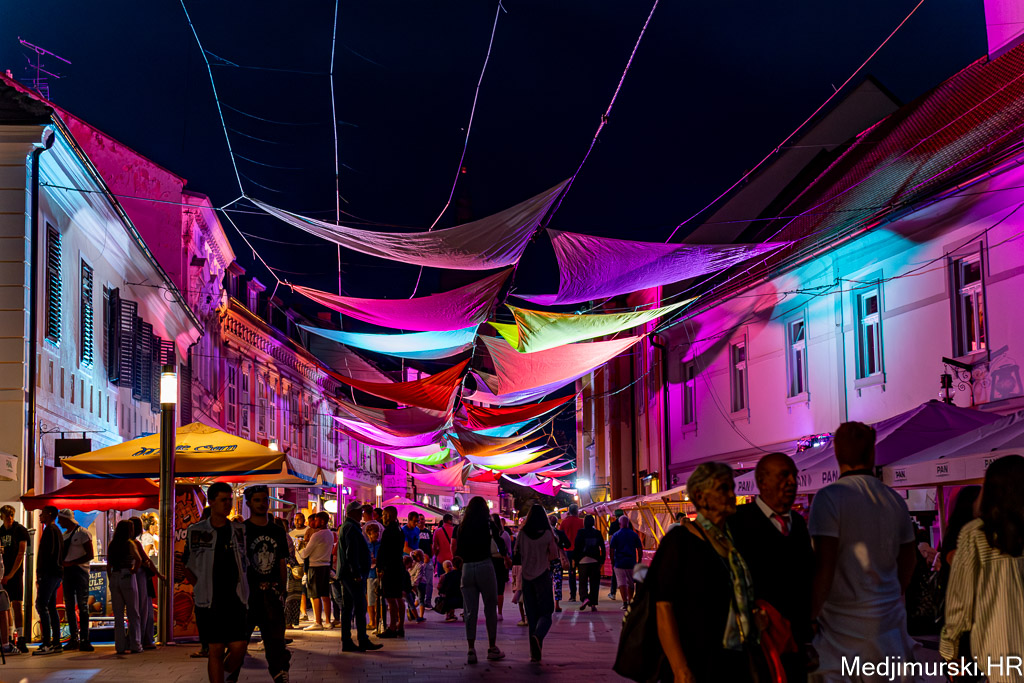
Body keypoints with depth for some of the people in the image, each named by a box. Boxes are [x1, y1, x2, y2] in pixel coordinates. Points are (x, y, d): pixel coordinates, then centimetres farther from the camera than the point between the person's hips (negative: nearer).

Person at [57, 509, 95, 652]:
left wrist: (71, 563, -17)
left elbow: (90, 555, -12)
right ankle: (74, 639, 10)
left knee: (83, 606, -7)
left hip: (79, 570, -7)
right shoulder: (64, 534, 17)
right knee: (69, 606, 6)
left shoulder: (82, 533, -6)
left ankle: (84, 640, -7)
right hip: (67, 571, 7)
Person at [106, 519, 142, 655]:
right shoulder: (130, 544, -8)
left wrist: (110, 581, 15)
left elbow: (108, 566, 9)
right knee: (133, 613, 4)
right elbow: (139, 559, -23)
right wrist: (134, 570, -6)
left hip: (114, 578, 5)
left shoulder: (111, 545, 7)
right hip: (127, 578, -5)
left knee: (118, 615, 9)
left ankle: (120, 646, 9)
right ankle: (135, 645, 3)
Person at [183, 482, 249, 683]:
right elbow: (188, 568, 11)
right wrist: (200, 588, 1)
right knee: (216, 651, -1)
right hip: (208, 602, -2)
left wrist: (244, 590, 5)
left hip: (236, 600, 2)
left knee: (238, 648, -5)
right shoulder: (196, 532, 3)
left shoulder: (240, 531, 9)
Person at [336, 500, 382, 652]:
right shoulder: (351, 528, -13)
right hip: (352, 575, -11)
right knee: (360, 607, -8)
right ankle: (362, 641, -7)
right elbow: (351, 553, -21)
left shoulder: (346, 527, 20)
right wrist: (357, 573, -22)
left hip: (346, 575, 11)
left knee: (347, 608, 8)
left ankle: (346, 642, 10)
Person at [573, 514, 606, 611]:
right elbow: (602, 547, 2)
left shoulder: (581, 532, -3)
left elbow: (576, 546, -6)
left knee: (583, 581, 6)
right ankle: (593, 604, 3)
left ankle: (584, 598, -18)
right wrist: (602, 560, 7)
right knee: (594, 582, 6)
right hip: (595, 560, 2)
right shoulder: (597, 533, 3)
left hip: (583, 560, -2)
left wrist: (576, 559, -1)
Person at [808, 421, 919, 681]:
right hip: (889, 619, 6)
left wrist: (809, 618, -10)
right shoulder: (895, 501, 8)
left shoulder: (829, 497, -11)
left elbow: (824, 567, -16)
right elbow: (908, 560, 18)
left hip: (844, 627, -6)